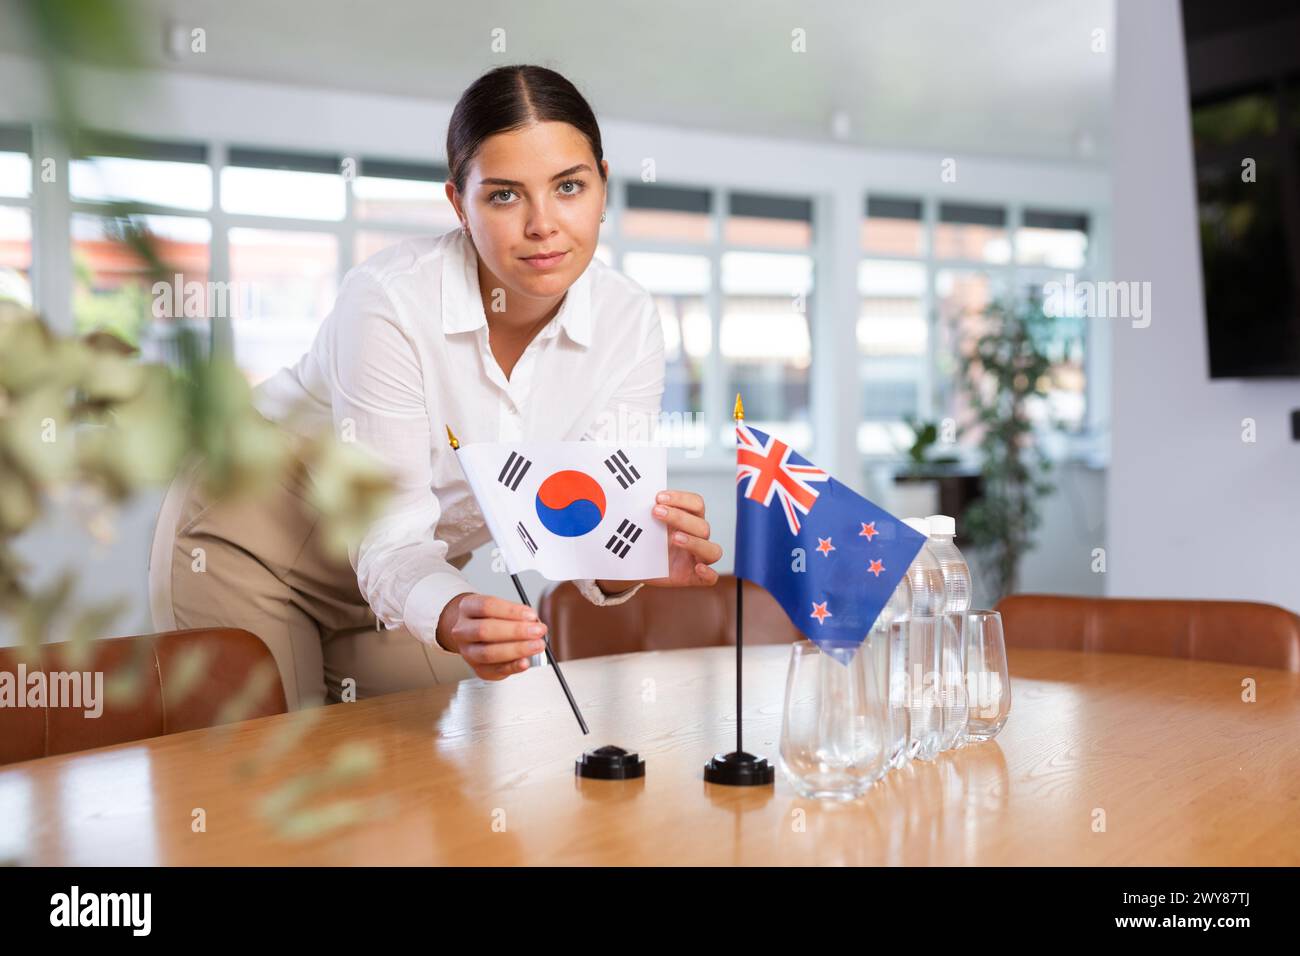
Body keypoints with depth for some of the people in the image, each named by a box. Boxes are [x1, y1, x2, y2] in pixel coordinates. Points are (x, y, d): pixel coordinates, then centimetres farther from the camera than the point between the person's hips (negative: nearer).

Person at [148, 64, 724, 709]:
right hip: (254, 540, -4)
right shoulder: (389, 300, -30)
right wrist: (454, 619, -54)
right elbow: (389, 541, -32)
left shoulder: (628, 323, -17)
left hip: (404, 566, 5)